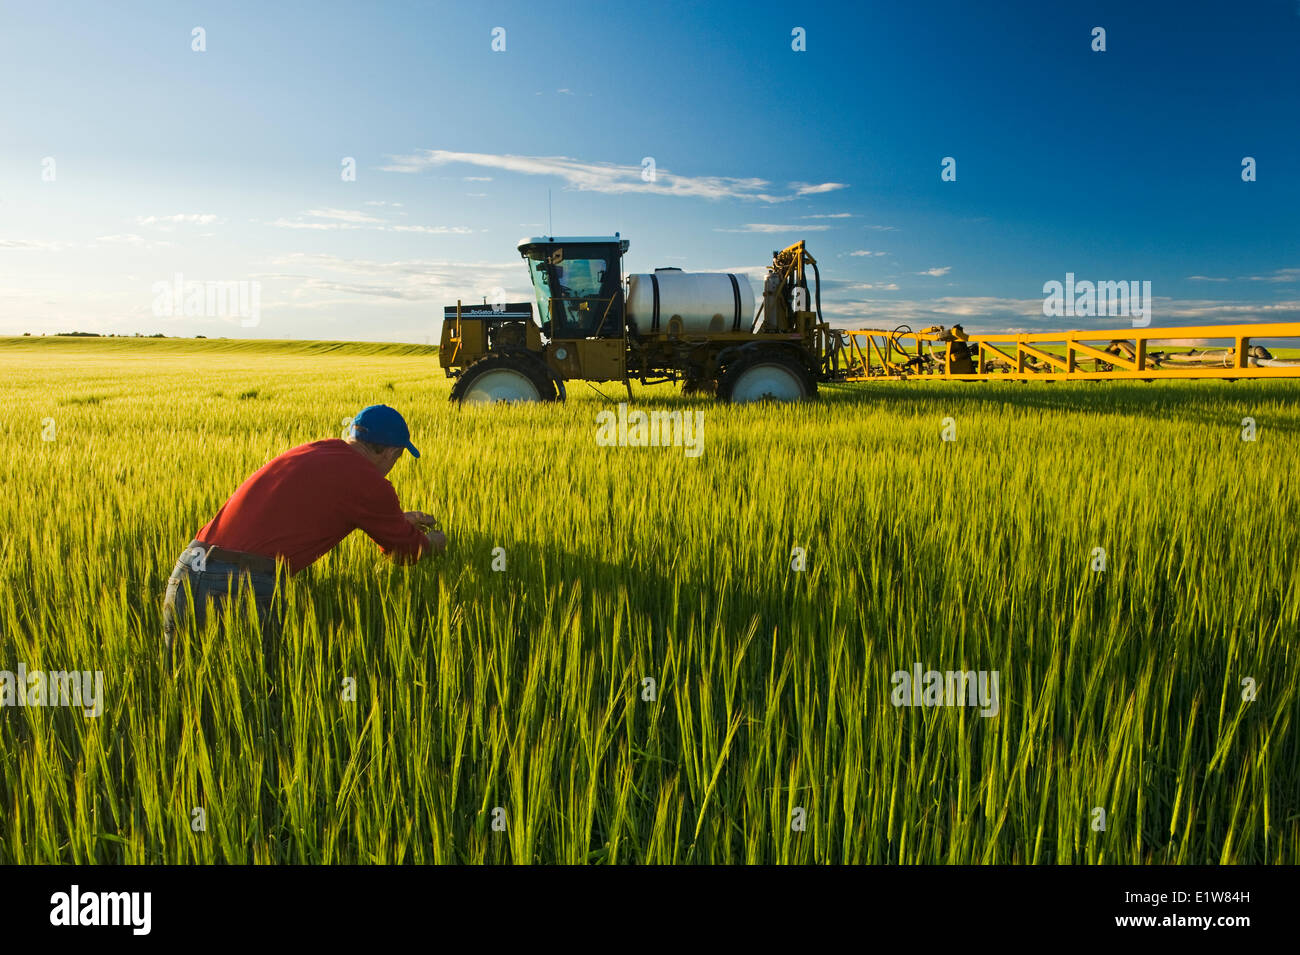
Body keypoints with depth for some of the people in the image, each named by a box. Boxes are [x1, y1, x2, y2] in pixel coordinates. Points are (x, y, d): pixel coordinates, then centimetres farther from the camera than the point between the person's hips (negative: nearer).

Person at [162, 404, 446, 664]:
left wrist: (399, 519, 56)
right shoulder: (369, 481, -1)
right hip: (244, 587, -7)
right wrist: (435, 541, 38)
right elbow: (405, 551, 14)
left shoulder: (312, 450, 20)